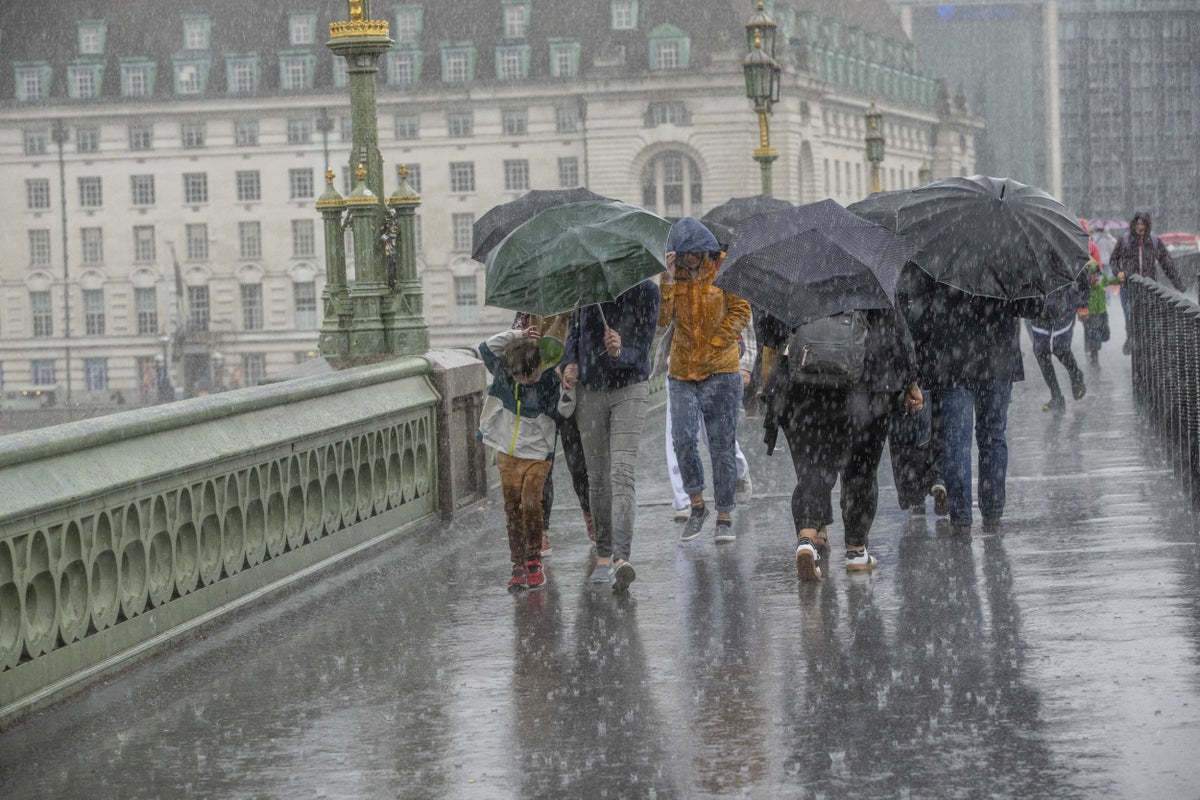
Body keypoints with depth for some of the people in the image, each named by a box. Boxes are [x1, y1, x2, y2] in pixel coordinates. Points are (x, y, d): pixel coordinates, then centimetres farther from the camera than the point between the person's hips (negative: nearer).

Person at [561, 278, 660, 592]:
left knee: (621, 474, -18)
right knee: (597, 477, 8)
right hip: (589, 392, 3)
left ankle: (621, 558, -28)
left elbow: (641, 351, -13)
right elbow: (574, 330, 12)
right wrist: (571, 363, -6)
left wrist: (619, 353, -34)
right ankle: (603, 556, 19)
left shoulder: (646, 291, -11)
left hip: (629, 390, -3)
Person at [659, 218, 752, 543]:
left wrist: (716, 343, -10)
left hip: (721, 372, -2)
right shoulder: (671, 277, 5)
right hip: (682, 372, 2)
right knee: (683, 439, -13)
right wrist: (669, 281, -17)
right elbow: (662, 319, -7)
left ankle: (724, 517, 9)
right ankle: (697, 506, 6)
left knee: (722, 445, 1)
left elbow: (741, 311, -3)